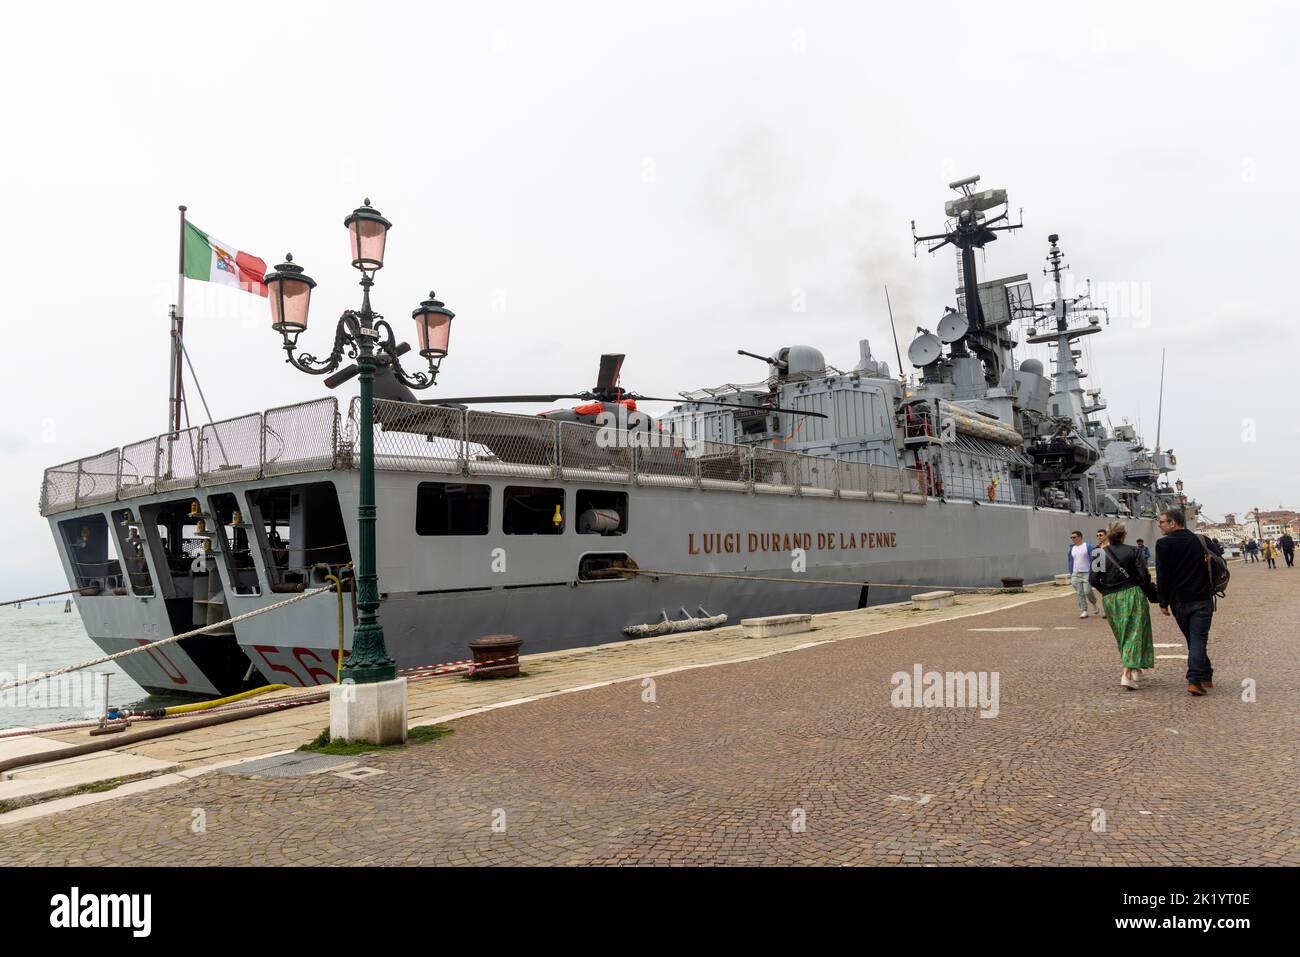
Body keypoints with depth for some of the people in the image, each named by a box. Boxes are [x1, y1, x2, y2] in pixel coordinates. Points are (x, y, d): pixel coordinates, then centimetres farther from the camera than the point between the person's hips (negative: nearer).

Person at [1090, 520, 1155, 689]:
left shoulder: (1101, 554, 1)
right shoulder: (1133, 551, -4)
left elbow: (1093, 580, -2)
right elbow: (1144, 575, -9)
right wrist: (1147, 596, 6)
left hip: (1110, 600, 3)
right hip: (1132, 595, -3)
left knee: (1122, 635, 17)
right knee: (1135, 633, -1)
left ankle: (1135, 669, 29)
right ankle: (1127, 673, -14)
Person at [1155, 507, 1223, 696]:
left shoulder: (1163, 544, -8)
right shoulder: (1202, 541, 1)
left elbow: (1162, 576, -9)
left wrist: (1163, 602, -3)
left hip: (1179, 601, -1)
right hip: (1203, 600, 1)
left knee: (1192, 639, 15)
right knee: (1199, 639, -2)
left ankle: (1205, 676, 22)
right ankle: (1195, 679, -14)